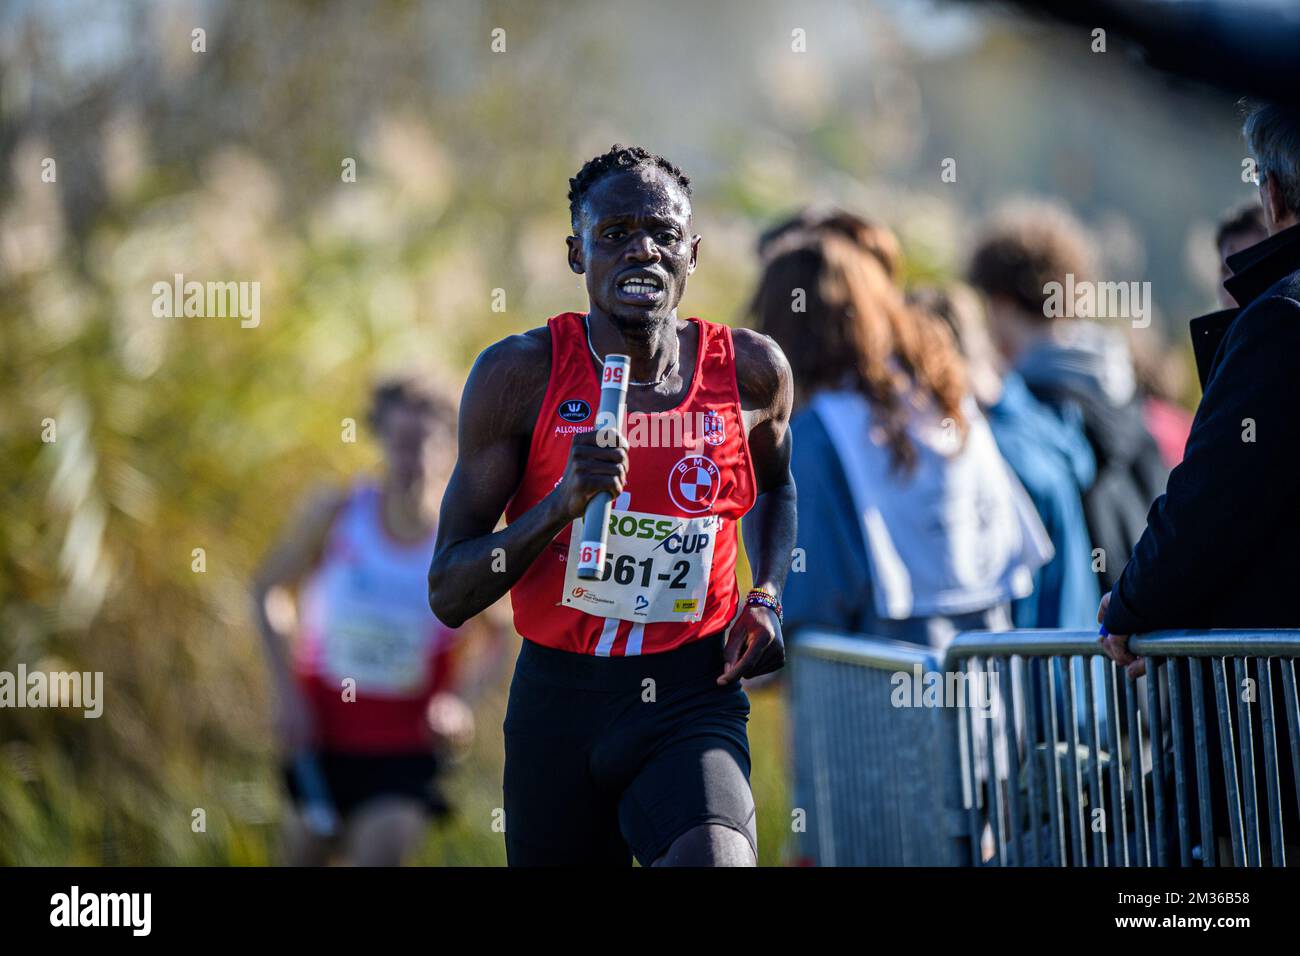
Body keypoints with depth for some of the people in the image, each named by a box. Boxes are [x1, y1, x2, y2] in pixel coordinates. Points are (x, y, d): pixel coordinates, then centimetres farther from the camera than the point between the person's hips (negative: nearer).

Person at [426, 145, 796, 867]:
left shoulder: (750, 371, 0)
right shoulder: (520, 375, -5)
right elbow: (449, 596, -7)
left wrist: (766, 599, 8)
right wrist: (561, 504, -21)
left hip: (692, 701, -1)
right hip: (557, 699, 1)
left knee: (715, 860, -30)